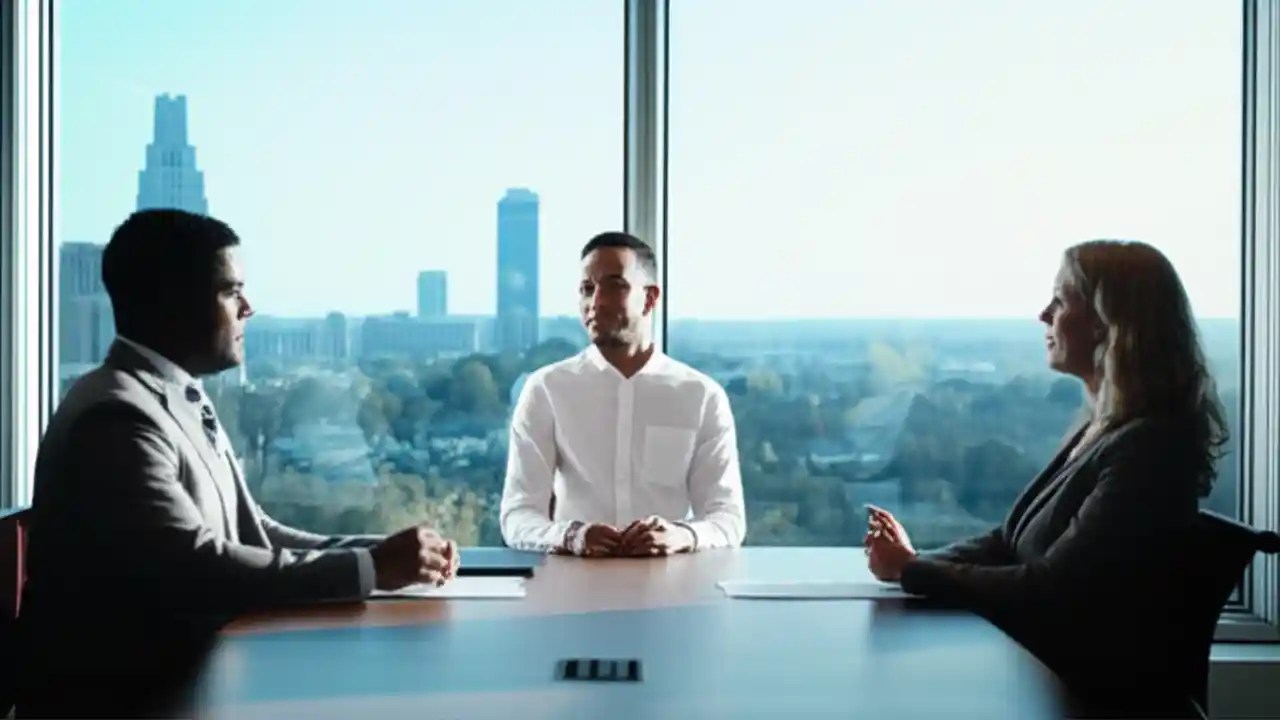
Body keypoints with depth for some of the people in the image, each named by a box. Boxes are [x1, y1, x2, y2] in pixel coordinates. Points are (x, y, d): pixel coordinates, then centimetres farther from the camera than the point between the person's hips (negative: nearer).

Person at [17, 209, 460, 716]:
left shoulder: (182, 402, 11)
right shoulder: (117, 415, -18)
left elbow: (251, 536, 9)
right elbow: (201, 570, -26)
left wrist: (379, 551, -4)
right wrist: (372, 568, -22)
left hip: (171, 675, 8)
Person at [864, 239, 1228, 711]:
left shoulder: (1149, 449, -21)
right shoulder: (1103, 429, 7)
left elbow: (1047, 590, -22)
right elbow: (1013, 539, 7)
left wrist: (911, 571, -15)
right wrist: (913, 561, -9)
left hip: (1094, 690, -7)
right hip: (1043, 666, 7)